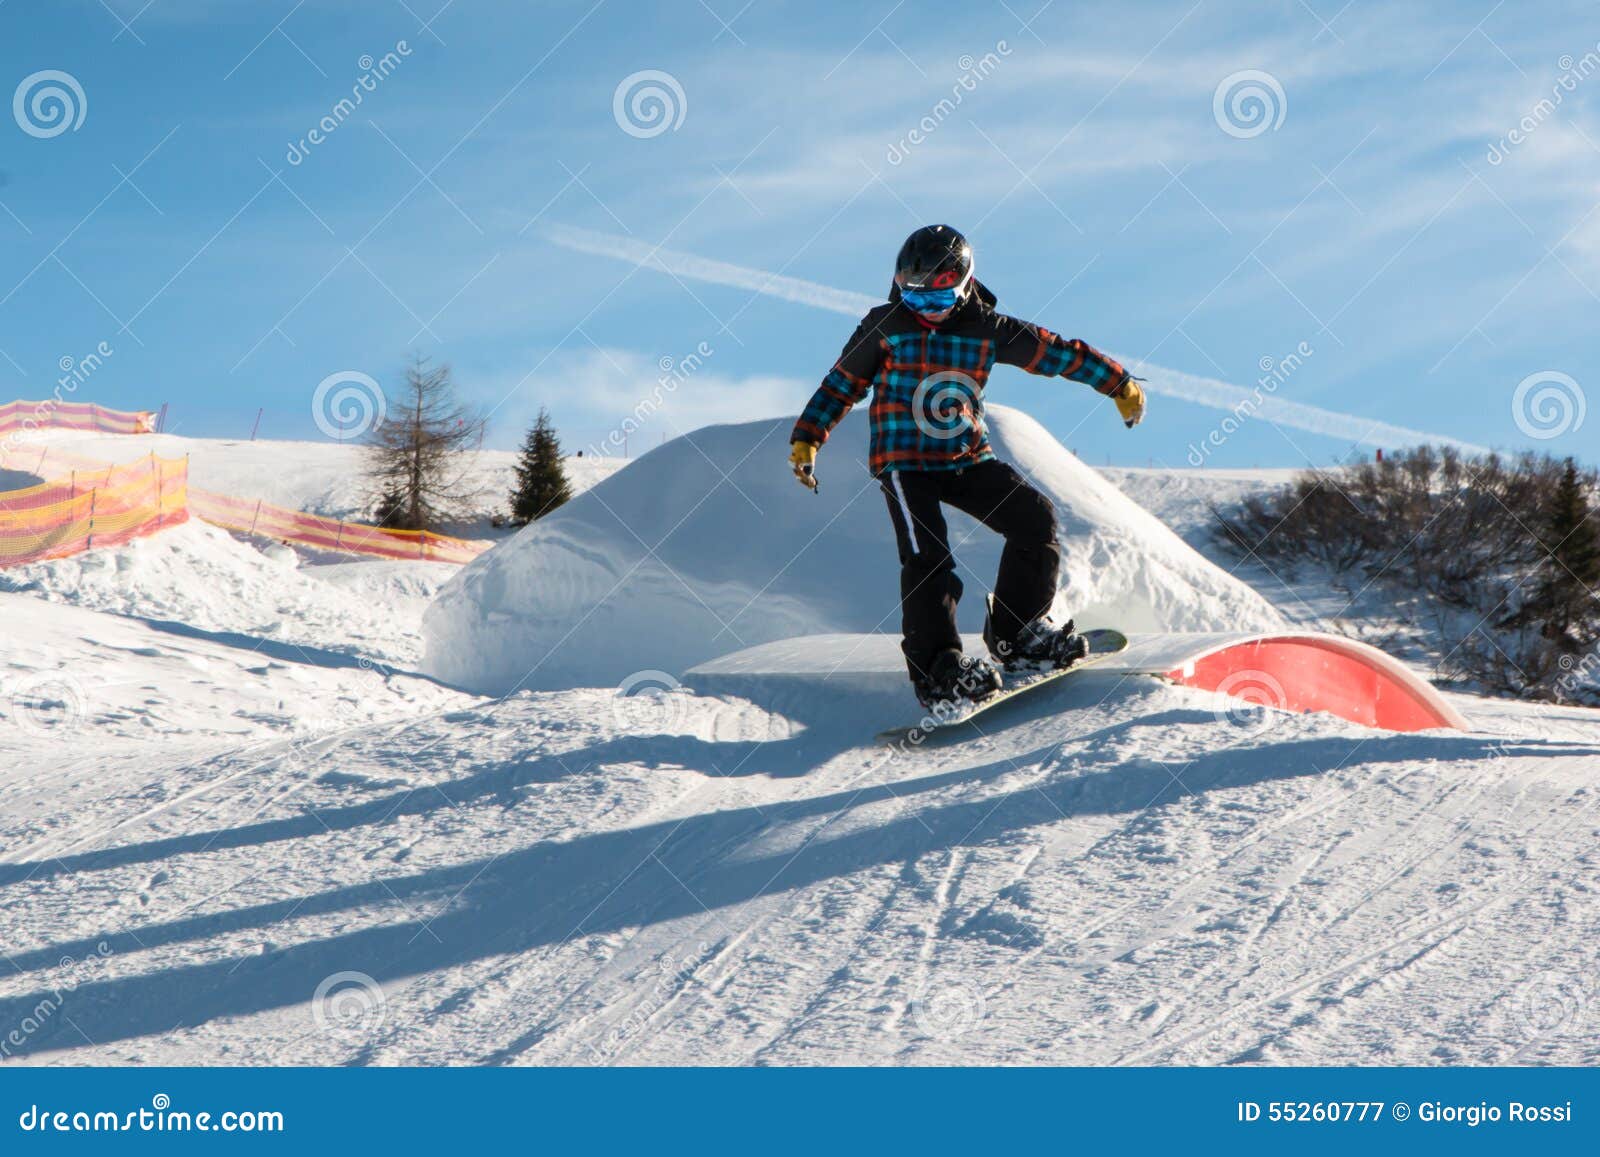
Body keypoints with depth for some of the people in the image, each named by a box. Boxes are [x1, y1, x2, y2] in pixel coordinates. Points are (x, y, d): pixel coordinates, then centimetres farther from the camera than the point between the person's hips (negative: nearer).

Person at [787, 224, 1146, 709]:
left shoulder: (988, 329, 0)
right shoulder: (885, 326, -3)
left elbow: (1057, 353, 7)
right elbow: (841, 384, 6)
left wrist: (1118, 383, 11)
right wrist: (806, 438, -1)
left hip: (968, 459, 4)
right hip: (904, 462, -4)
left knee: (1035, 518, -8)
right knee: (927, 557, -20)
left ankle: (1016, 633, 5)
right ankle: (938, 670, -18)